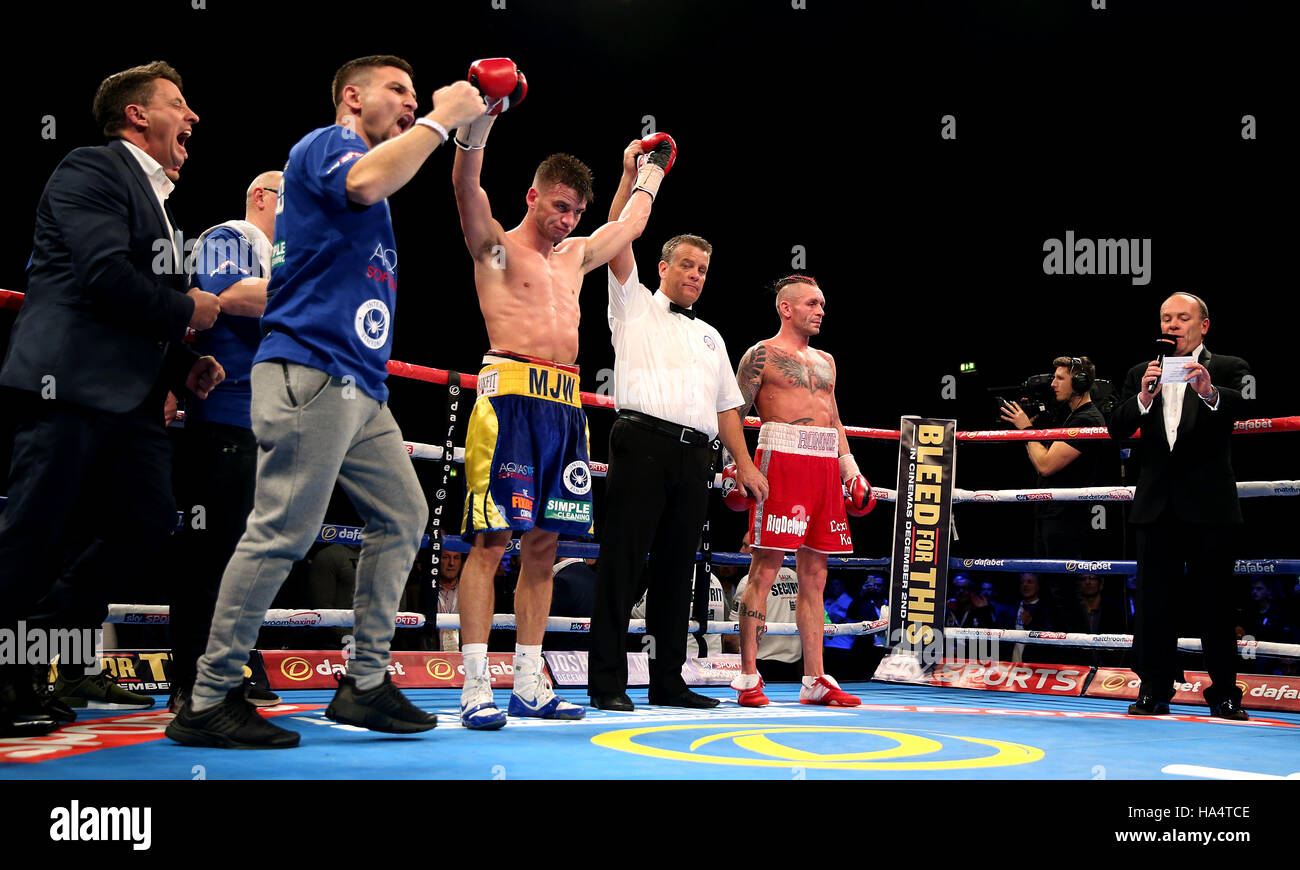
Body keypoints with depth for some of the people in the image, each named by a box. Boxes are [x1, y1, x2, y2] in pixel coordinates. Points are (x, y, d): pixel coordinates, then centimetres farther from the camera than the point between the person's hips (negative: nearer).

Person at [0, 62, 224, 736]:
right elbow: (104, 275, -18)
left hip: (129, 395, 10)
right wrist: (186, 312, -5)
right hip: (71, 381, -10)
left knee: (147, 521, 8)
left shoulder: (155, 198, 26)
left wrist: (185, 368, 13)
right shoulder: (93, 170, -3)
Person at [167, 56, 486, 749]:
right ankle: (207, 702, -6)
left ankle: (366, 685, 13)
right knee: (282, 532, -13)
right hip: (310, 372, -10)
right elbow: (364, 182, -23)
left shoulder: (367, 157, 29)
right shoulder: (326, 145, 0)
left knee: (403, 516, 9)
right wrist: (441, 119, -15)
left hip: (360, 386, 11)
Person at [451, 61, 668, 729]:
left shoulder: (577, 255, 24)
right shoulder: (496, 246, 6)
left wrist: (651, 174, 50)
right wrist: (481, 117, -22)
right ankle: (475, 687, -9)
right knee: (491, 540, -10)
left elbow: (630, 225, 41)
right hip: (511, 394, -7)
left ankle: (530, 684, 11)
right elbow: (466, 188, -12)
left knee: (543, 543, 6)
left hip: (566, 404, 7)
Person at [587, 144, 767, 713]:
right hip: (644, 445, -5)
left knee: (676, 567, 6)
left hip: (695, 455, 5)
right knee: (624, 560, -7)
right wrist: (631, 177, -2)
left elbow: (726, 405, 23)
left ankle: (667, 681, 12)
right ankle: (607, 682, -6)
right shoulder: (635, 306, 13)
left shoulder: (710, 336, 27)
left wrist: (744, 465, 14)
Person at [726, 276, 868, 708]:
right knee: (766, 567, -8)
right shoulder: (762, 355, 2)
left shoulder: (826, 360, 23)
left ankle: (815, 680, 11)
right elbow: (734, 414, -1)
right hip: (782, 459, -7)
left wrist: (849, 465, 15)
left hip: (825, 465, 7)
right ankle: (748, 676, -4)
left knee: (814, 575, 7)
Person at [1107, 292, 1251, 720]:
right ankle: (1154, 691, 11)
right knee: (1153, 602, 4)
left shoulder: (1228, 368, 4)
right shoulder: (1141, 373, 12)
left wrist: (1209, 393, -37)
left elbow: (1243, 404, -17)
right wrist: (1143, 397, -18)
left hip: (1210, 506, -3)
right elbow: (1117, 428, 1)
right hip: (1158, 505, 3)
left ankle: (1225, 693, 12)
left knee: (1214, 603, 2)